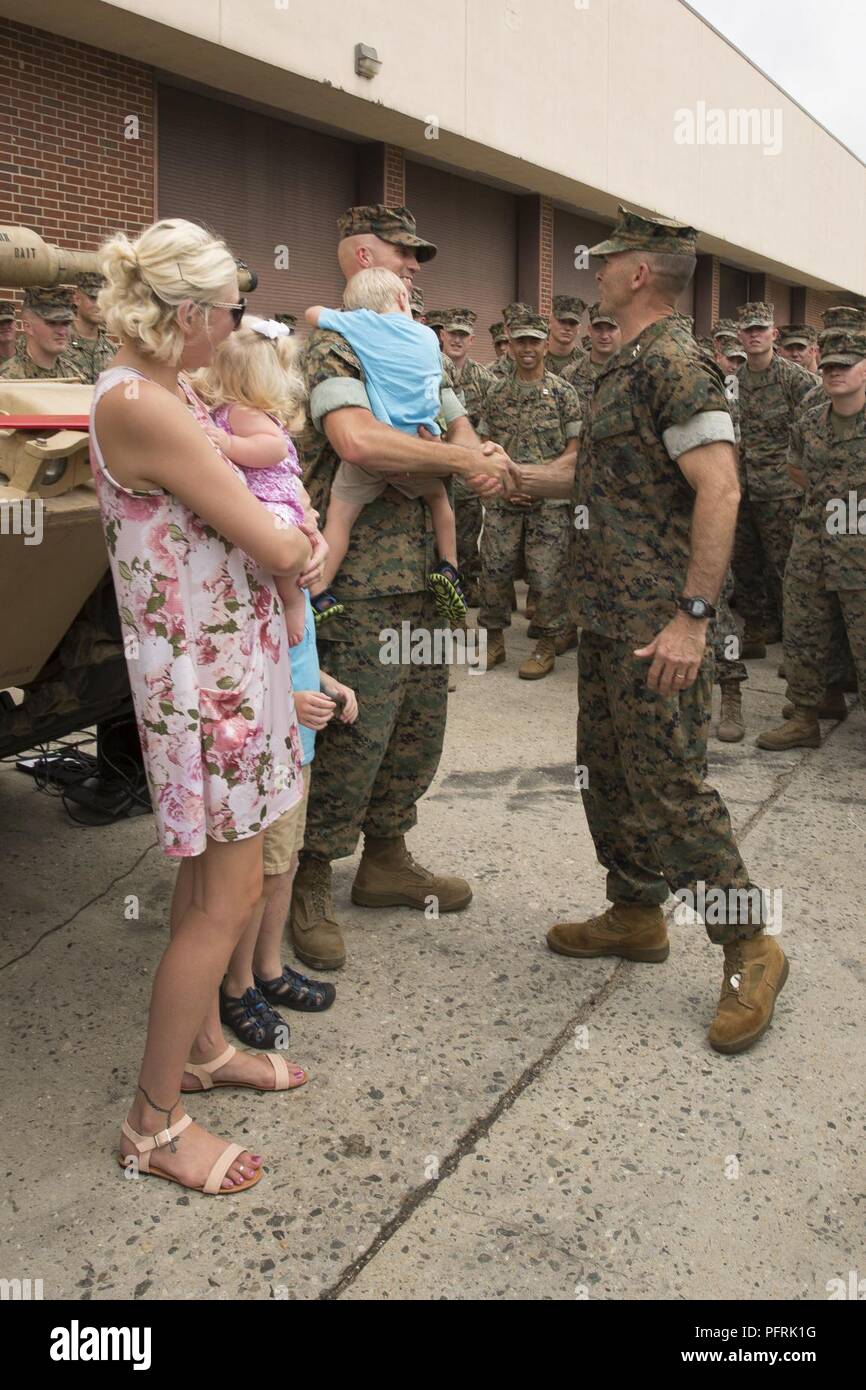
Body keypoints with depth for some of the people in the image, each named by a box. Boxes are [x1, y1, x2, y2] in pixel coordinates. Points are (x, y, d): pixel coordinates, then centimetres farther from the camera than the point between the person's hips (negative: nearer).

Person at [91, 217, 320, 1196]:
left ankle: (202, 1047, 38)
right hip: (201, 675, -10)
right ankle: (154, 1123, 15)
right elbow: (275, 549, -20)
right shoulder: (141, 405, -22)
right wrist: (302, 542, 2)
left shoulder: (162, 388, 9)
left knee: (207, 877, 20)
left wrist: (292, 532, -2)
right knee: (228, 897, 0)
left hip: (231, 656, 10)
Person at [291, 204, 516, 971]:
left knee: (418, 727, 15)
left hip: (421, 573, 9)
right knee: (354, 734, -6)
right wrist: (461, 461, -20)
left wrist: (485, 456, -9)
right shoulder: (334, 346, -10)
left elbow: (460, 428, 16)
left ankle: (386, 861, 31)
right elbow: (355, 438, -28)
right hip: (359, 579, -9)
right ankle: (308, 886, 11)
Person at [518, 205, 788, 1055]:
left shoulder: (676, 366, -15)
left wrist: (693, 617, -27)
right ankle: (635, 914, 31)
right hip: (606, 617, 10)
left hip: (656, 626, -10)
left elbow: (719, 490, -23)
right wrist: (512, 475, 12)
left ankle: (748, 950, 7)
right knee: (606, 770, 16)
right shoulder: (625, 367, 16)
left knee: (668, 781, -7)